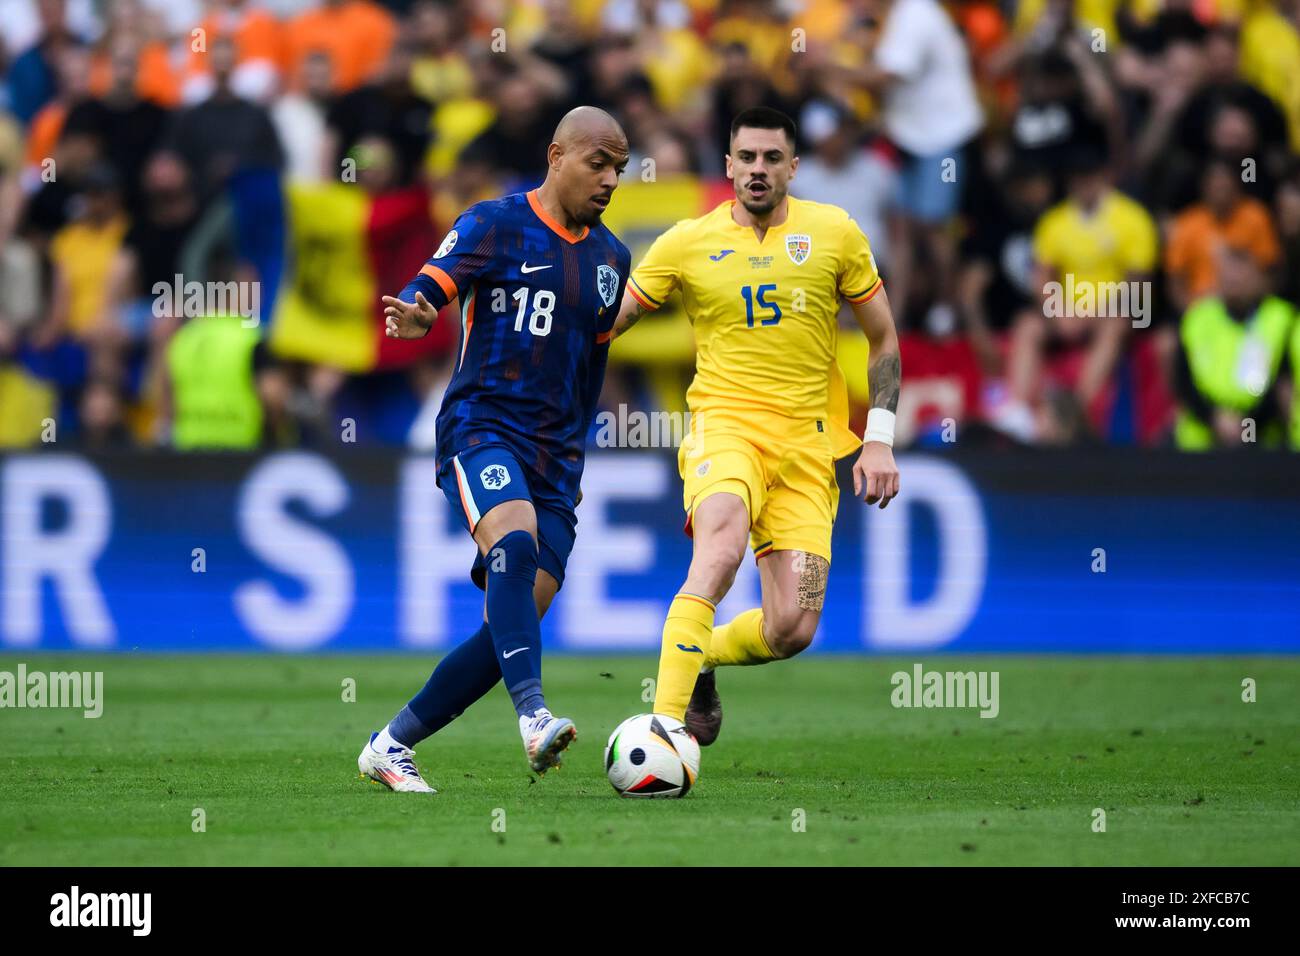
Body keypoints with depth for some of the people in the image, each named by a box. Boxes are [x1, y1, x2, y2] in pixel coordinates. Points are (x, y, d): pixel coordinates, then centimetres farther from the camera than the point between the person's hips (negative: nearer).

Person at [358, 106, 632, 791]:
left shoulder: (610, 259, 17)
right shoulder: (496, 224, -1)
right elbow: (430, 287, -12)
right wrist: (415, 315, -36)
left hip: (553, 454, 6)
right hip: (482, 424, -6)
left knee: (513, 627, -4)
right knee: (516, 540, -35)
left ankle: (390, 746, 8)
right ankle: (533, 717, -46)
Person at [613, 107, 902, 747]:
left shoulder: (833, 232, 5)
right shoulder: (688, 242, 3)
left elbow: (883, 339, 13)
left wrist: (879, 440, 4)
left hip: (806, 446, 2)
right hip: (724, 428, -2)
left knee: (791, 630, -9)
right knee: (721, 549, -35)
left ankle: (700, 656, 25)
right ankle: (663, 725, -37)